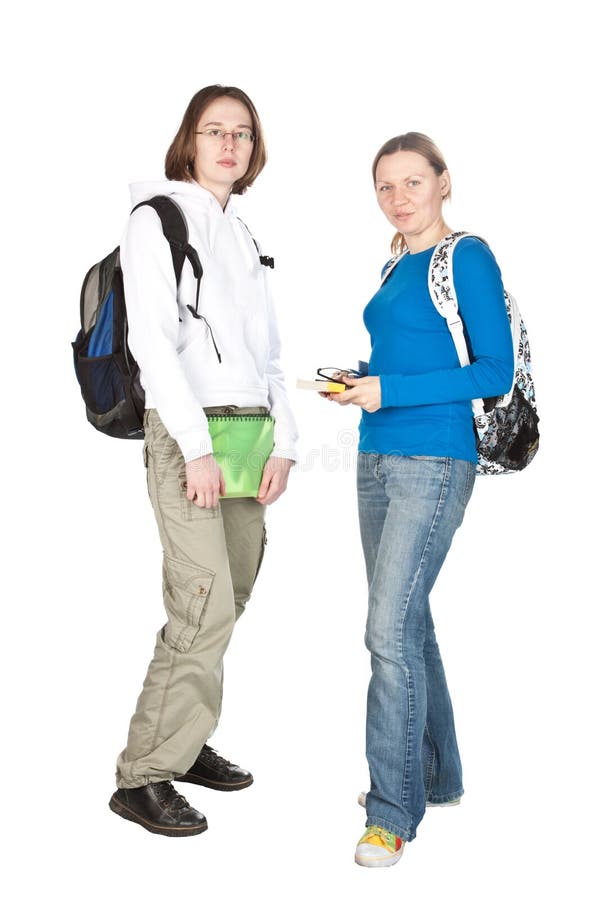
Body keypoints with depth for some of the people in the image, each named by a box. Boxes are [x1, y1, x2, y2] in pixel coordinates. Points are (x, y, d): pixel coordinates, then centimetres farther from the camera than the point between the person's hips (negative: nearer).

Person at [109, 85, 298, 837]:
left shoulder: (242, 237, 21)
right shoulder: (157, 220, 1)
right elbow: (153, 341, -10)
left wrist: (282, 441, 6)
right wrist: (198, 444, -16)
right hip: (187, 433, -7)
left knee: (228, 600, 7)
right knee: (205, 606, -13)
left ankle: (186, 744, 21)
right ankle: (144, 775, -2)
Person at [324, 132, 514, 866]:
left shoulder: (468, 257, -6)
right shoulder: (395, 266, 16)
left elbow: (496, 371, -12)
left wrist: (391, 390, -16)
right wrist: (357, 383, 5)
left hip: (433, 461, -8)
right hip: (376, 458, 8)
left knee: (390, 627, -12)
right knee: (406, 620, 14)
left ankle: (393, 813, 1)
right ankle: (433, 777, 30)